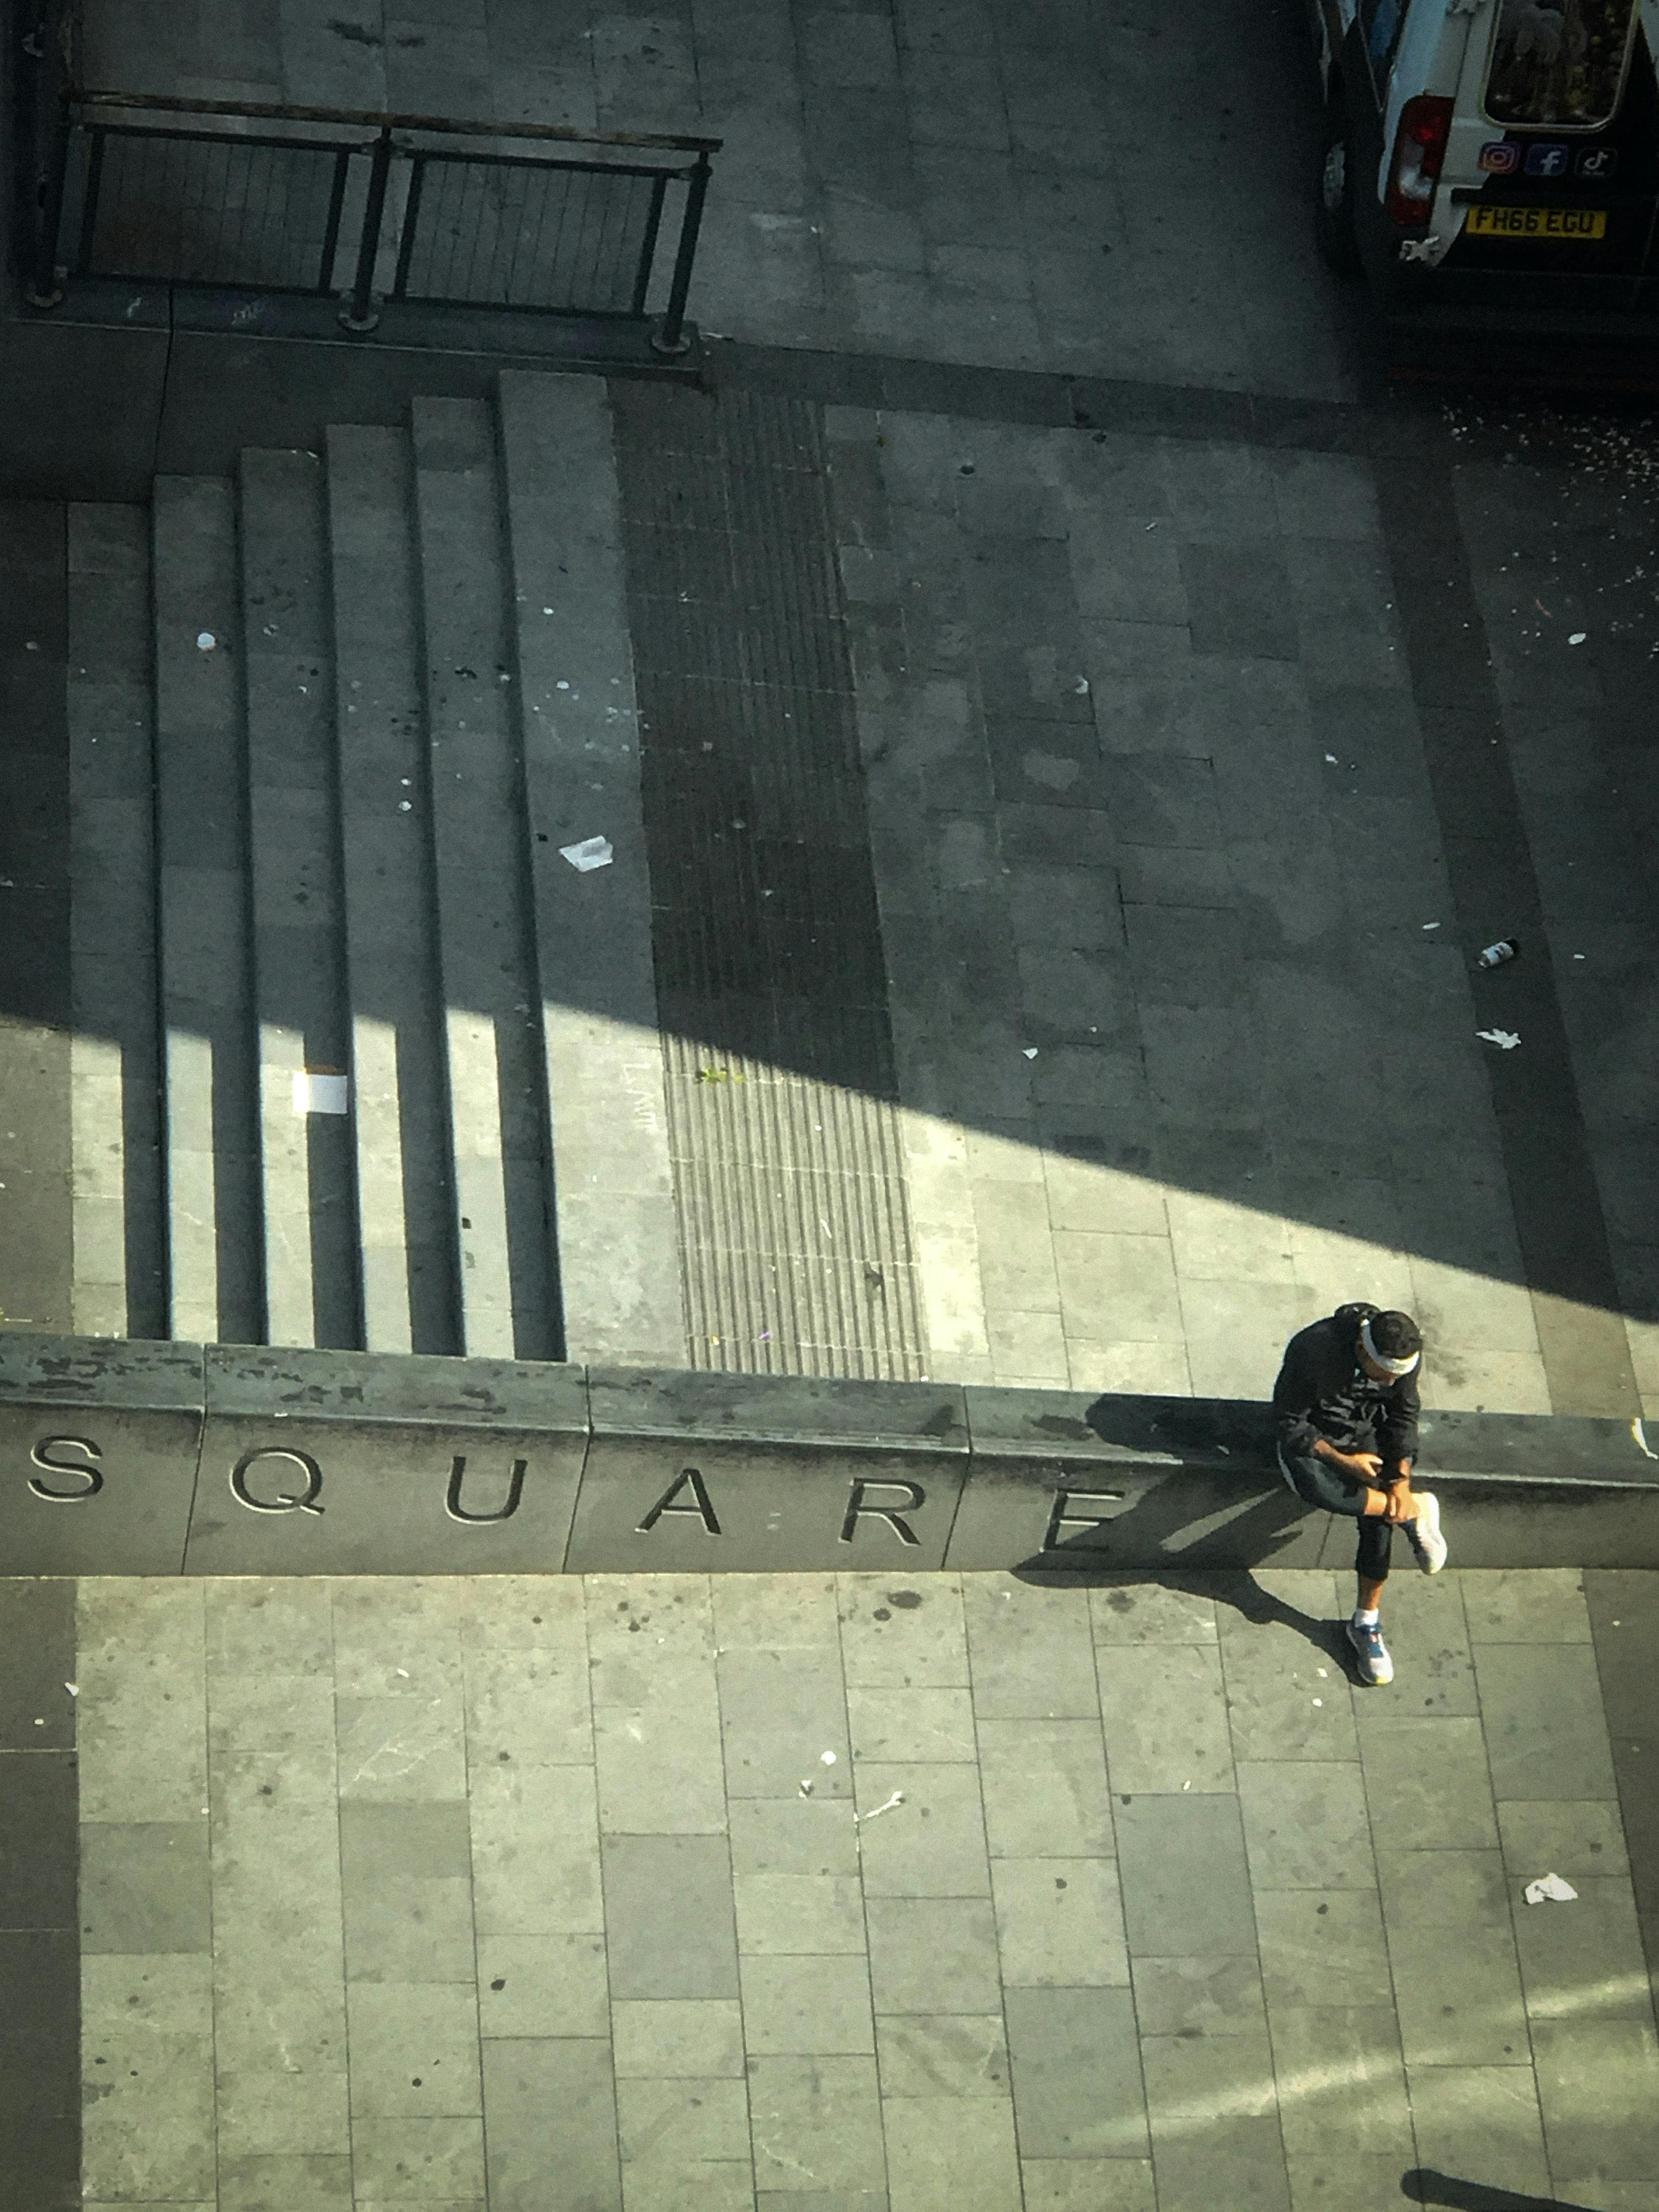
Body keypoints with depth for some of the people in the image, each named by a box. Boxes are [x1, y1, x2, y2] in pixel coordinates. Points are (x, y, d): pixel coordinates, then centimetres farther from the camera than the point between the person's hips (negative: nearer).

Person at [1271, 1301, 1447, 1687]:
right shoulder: (1313, 1350, -31)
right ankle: (1416, 1513, -21)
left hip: (1365, 1435, 3)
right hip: (1310, 1438, -3)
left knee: (1379, 1516, -25)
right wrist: (1342, 1461, -27)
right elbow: (1291, 1423, -20)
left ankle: (1366, 1623, -13)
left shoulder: (1405, 1355, -17)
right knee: (1313, 1485, -39)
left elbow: (1403, 1418, -3)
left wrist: (1402, 1480, -16)